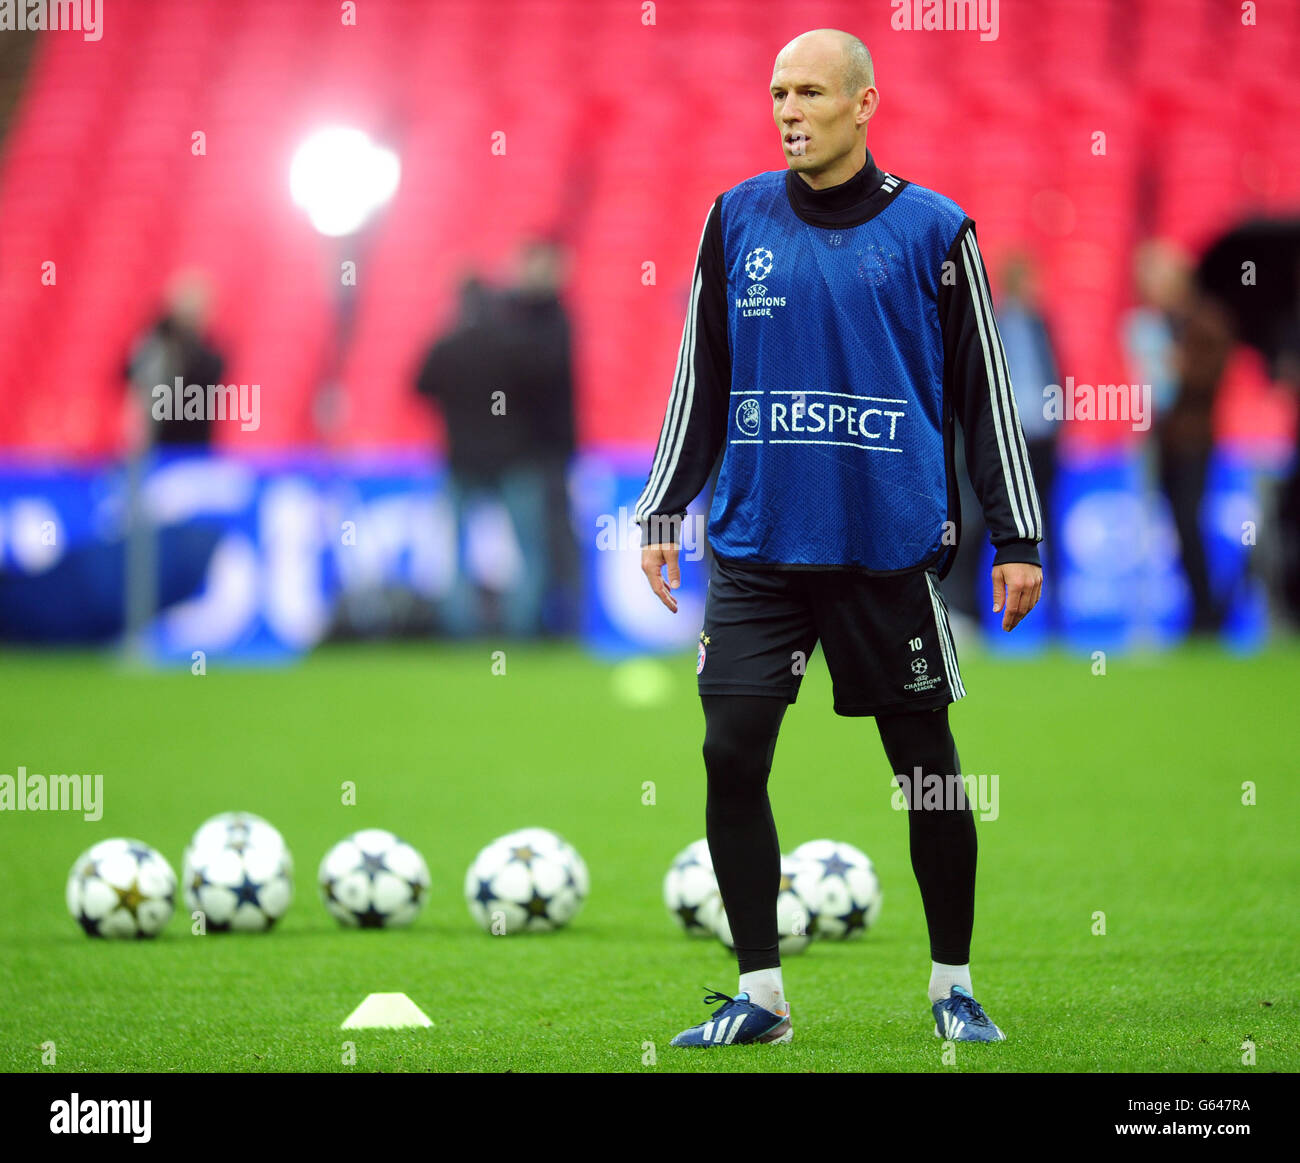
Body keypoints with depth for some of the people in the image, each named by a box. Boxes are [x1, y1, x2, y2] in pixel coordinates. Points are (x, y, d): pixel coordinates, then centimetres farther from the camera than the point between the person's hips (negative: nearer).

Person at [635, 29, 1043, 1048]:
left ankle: (954, 989, 19)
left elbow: (985, 391, 3)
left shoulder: (932, 231, 0)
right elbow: (700, 380, 13)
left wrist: (1017, 539, 1)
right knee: (731, 755, -5)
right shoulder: (739, 220, 7)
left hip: (891, 545, -2)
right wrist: (663, 513, 8)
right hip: (758, 543, 2)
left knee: (928, 768, 3)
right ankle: (759, 994, 5)